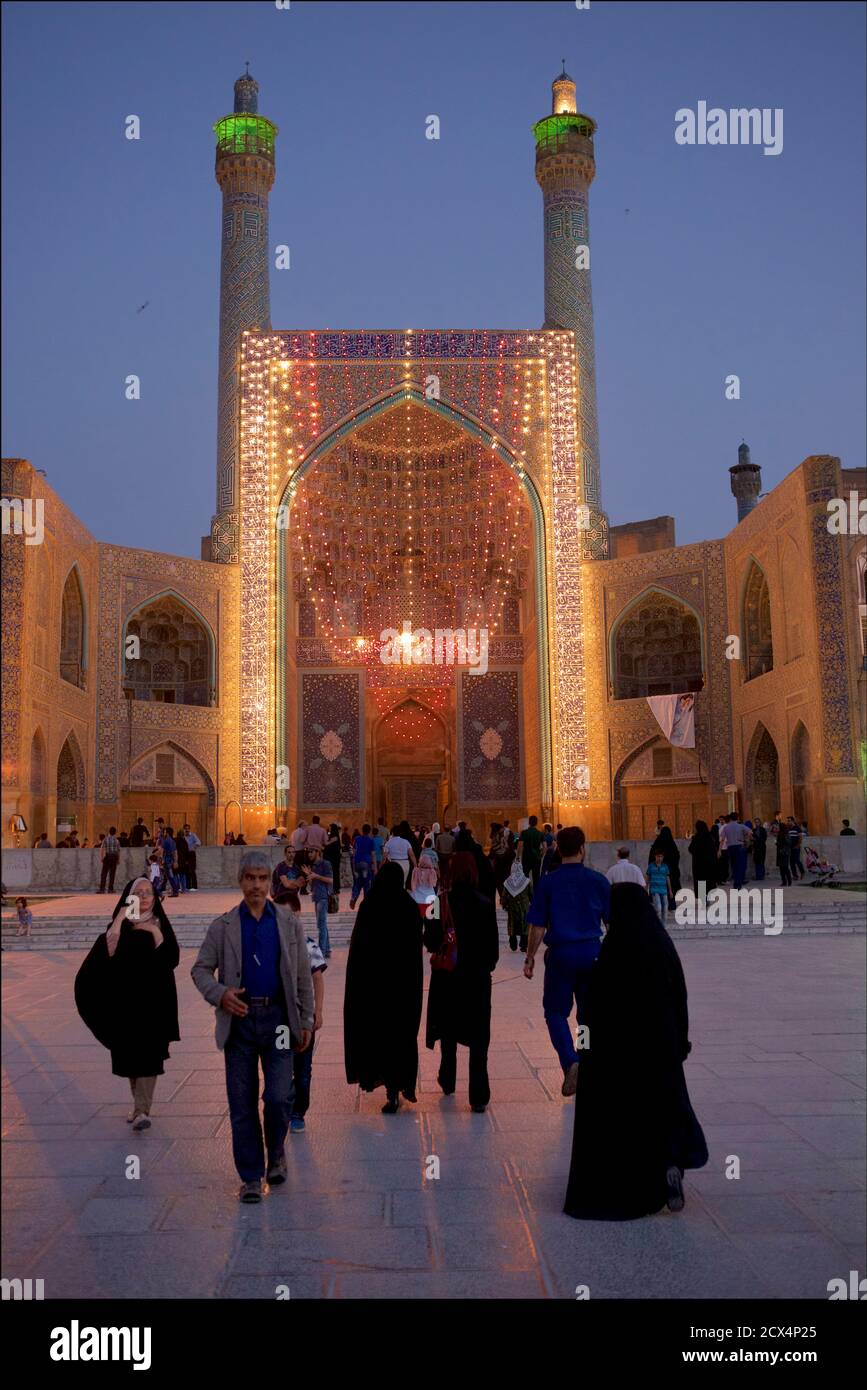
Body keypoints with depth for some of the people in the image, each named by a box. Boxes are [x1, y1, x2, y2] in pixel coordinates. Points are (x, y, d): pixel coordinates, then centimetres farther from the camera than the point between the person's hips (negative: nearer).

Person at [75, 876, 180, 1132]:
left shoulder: (160, 924, 1)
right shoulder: (118, 925, 3)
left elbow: (172, 959, -10)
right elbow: (104, 954, -15)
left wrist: (156, 932, -19)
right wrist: (118, 922, -20)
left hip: (153, 1000, -2)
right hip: (124, 1000, 2)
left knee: (148, 1055, -6)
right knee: (129, 1054, 10)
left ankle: (142, 1110, -8)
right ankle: (140, 1103, 27)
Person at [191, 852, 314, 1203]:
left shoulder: (290, 923, 5)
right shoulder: (222, 926, 4)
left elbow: (303, 976, 9)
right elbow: (200, 970, 5)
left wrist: (306, 1022, 7)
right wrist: (220, 994, -15)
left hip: (277, 1018, 0)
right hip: (239, 1020, 1)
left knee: (279, 1097, -7)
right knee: (242, 1104, 4)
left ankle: (276, 1153, 22)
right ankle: (251, 1177, 18)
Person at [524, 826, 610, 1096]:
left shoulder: (548, 882, -3)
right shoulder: (598, 880, 0)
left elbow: (538, 926, -4)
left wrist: (530, 957, 5)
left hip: (560, 952, -2)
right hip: (592, 951, 2)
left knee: (555, 1011, 9)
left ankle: (570, 1061, -12)